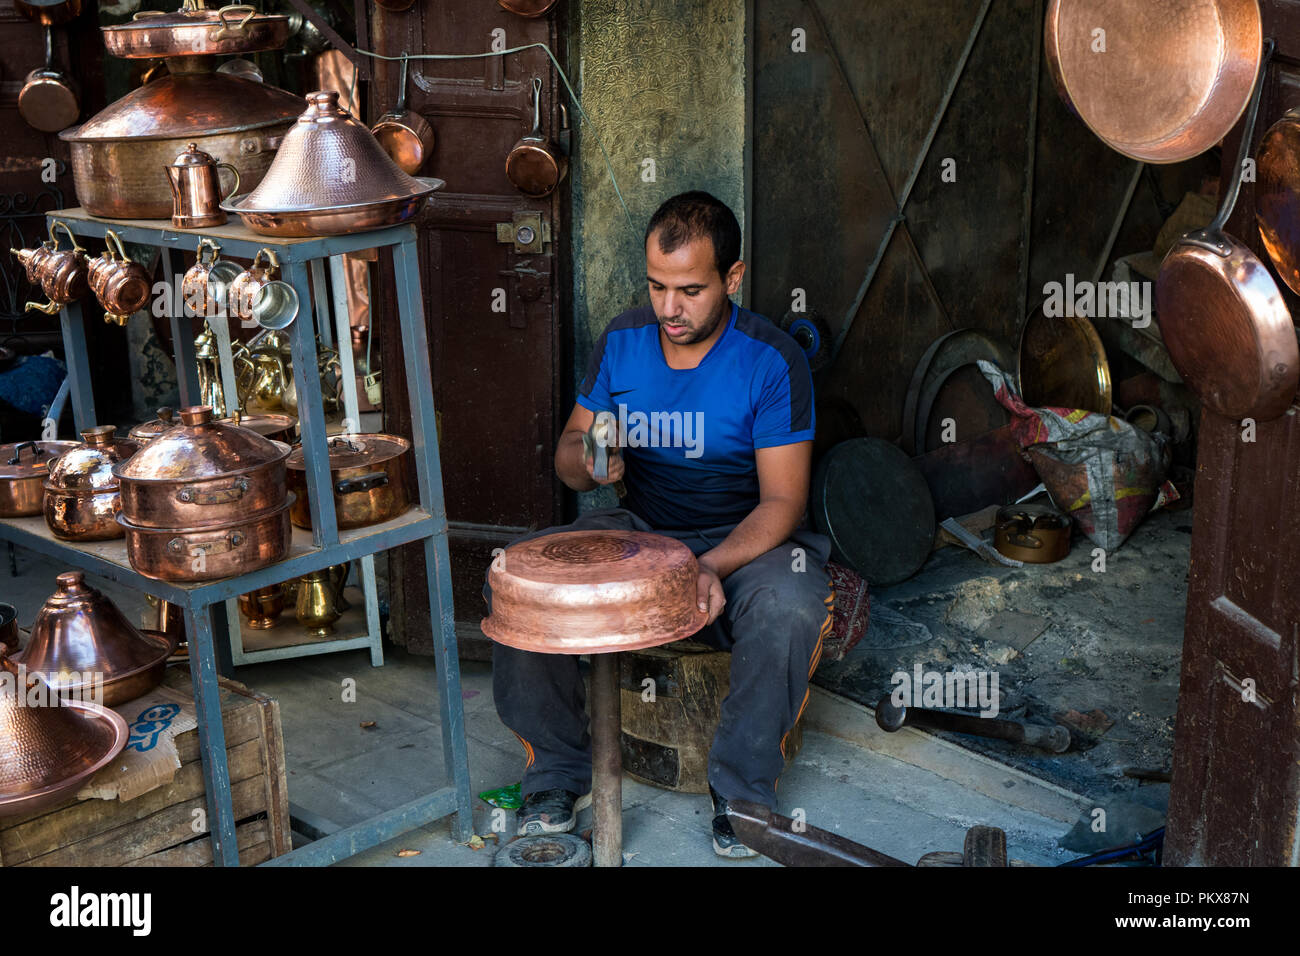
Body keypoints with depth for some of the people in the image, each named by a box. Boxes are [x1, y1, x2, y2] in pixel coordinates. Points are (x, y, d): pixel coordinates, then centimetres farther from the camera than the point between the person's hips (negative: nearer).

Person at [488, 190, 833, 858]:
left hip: (744, 541, -3)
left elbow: (782, 501, -16)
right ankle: (558, 772, -1)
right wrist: (588, 460, -18)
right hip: (636, 530, 4)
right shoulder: (622, 341, 1)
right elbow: (567, 452, 9)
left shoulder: (771, 360, -13)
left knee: (788, 607, -37)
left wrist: (713, 567, -34)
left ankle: (742, 788, -11)